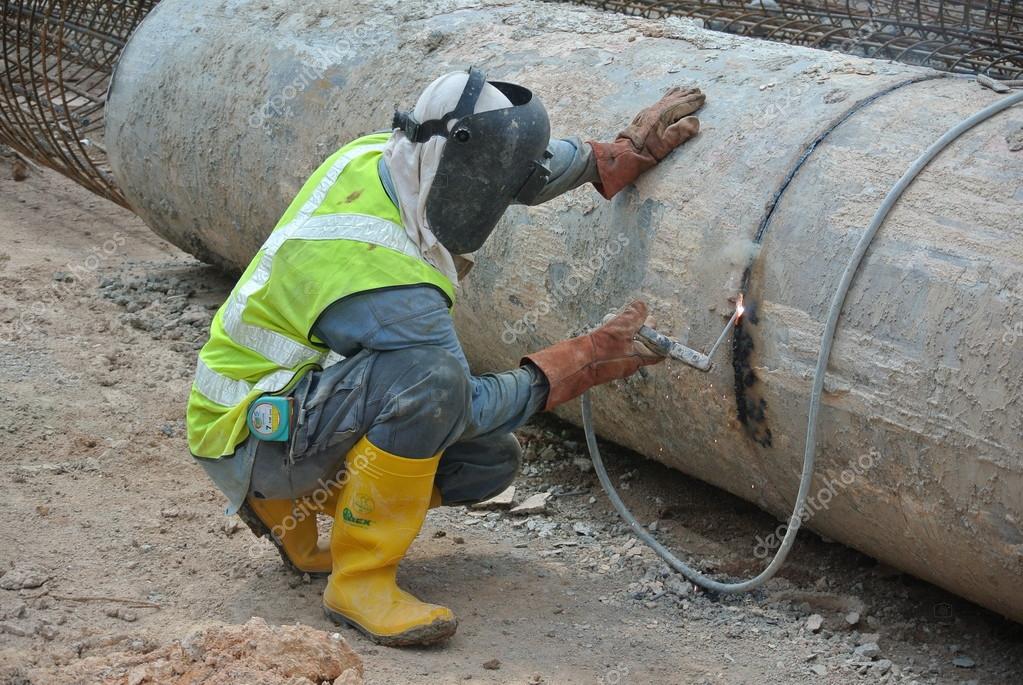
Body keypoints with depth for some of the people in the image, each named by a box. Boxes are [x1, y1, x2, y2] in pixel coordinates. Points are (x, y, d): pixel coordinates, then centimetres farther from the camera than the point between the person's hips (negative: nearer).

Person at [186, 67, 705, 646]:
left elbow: (507, 171, 14)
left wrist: (630, 152, 10)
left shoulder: (380, 156, -6)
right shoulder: (384, 279, -31)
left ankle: (295, 507, 15)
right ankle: (360, 580, -20)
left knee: (493, 459, 2)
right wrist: (588, 360, -15)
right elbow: (468, 408, -20)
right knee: (429, 379, -35)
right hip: (250, 437, -10)